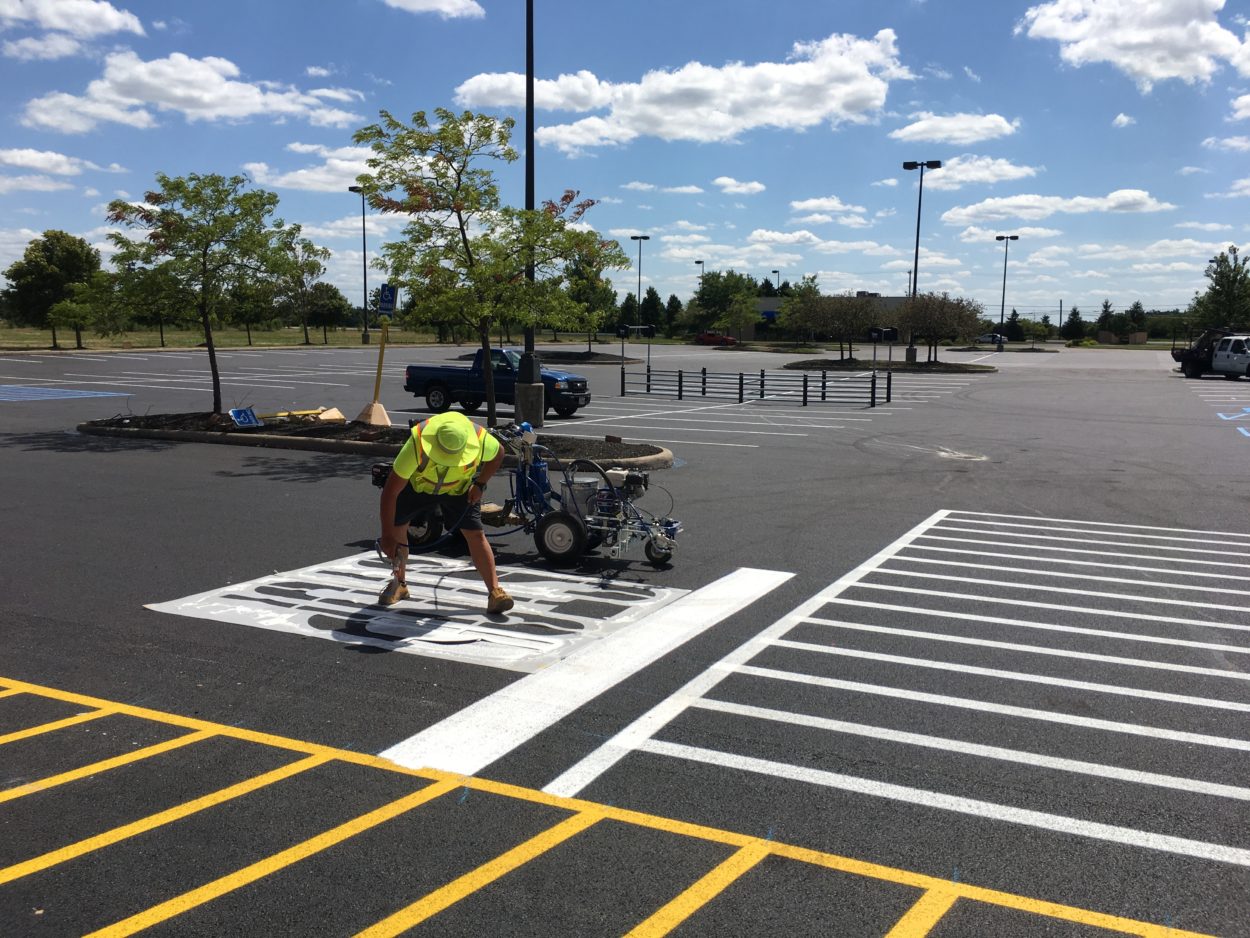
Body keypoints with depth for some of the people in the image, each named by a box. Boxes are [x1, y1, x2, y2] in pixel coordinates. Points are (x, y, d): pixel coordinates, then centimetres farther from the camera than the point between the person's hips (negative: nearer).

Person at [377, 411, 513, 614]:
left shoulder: (480, 439, -36)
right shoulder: (417, 444, -42)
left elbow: (498, 453, -7)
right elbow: (390, 491, -35)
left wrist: (480, 484, -17)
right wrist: (387, 536, -34)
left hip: (459, 487, 0)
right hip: (417, 483, 0)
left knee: (475, 534, -12)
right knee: (396, 527, -1)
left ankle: (495, 592, -11)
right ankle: (399, 584, 22)